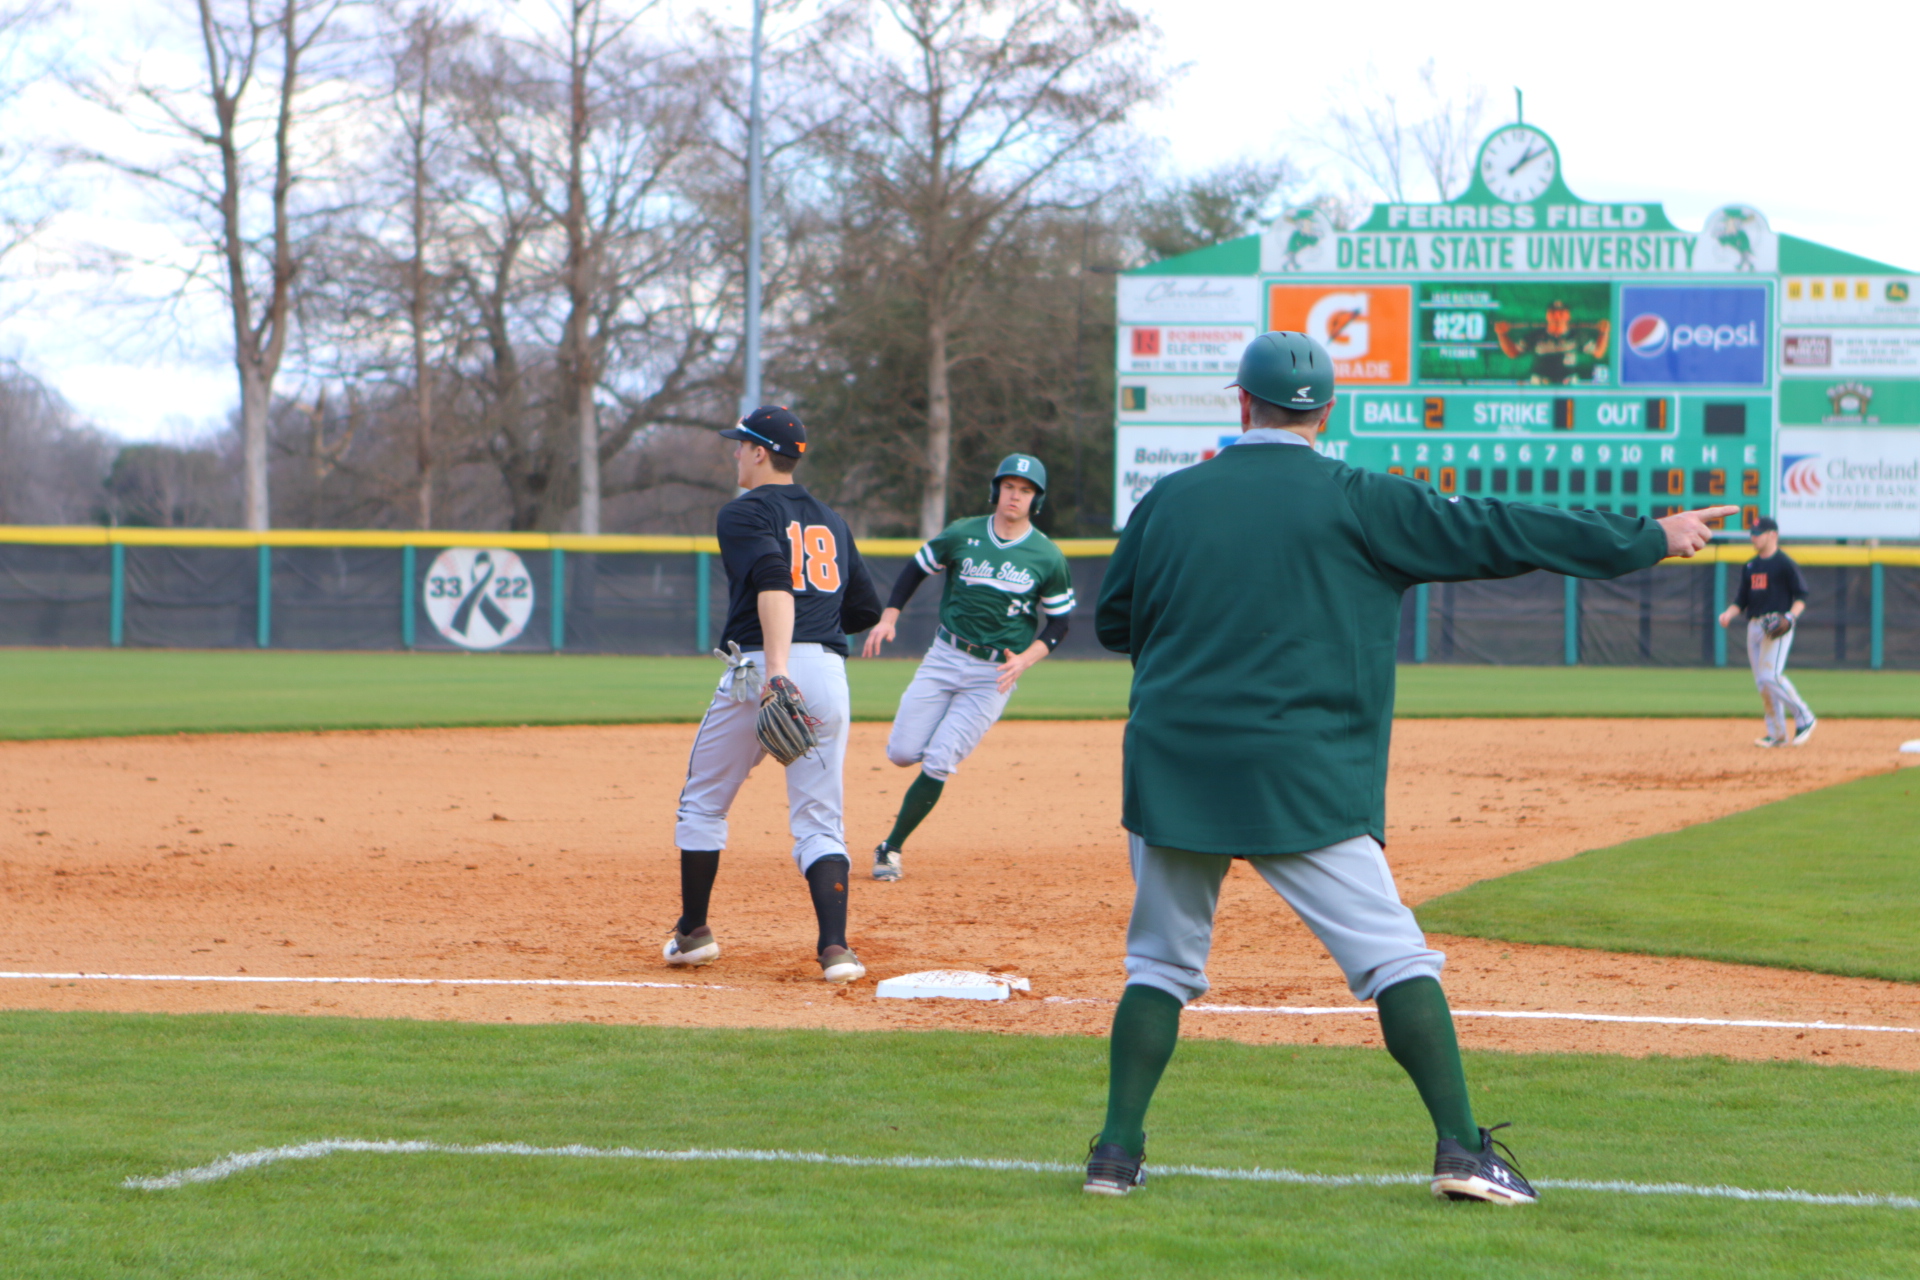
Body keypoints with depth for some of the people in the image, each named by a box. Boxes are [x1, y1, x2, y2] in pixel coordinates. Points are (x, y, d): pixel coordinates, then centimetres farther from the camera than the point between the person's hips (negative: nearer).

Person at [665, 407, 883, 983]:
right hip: (829, 673, 5)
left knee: (702, 801, 15)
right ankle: (835, 946, -13)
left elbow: (774, 583, -19)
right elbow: (867, 608, 21)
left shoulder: (745, 513, -1)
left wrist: (776, 667, -30)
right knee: (820, 820, 4)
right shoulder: (831, 522, 20)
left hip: (758, 668, -5)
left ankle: (694, 932, 21)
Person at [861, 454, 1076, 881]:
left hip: (995, 673, -2)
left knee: (938, 763, -10)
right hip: (945, 657, 2)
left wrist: (1024, 660, -13)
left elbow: (1059, 623, 4)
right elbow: (916, 569, 12)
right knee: (902, 753, -6)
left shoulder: (1048, 558, -3)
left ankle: (892, 847, 1)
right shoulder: (962, 535, 0)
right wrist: (888, 618, -2)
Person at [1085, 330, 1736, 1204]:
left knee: (1162, 962, 16)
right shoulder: (1354, 502, -2)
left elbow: (1112, 623, 17)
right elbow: (1493, 535, -2)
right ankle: (1462, 1148, -7)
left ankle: (1118, 1150, 11)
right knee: (1393, 958, 1)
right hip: (1299, 779, -3)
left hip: (1170, 768, 3)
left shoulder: (1170, 500, 7)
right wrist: (1647, 540, 3)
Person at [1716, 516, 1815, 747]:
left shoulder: (1784, 563, -4)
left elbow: (1801, 596, -7)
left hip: (1776, 624, -8)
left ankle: (1805, 718, -6)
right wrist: (1728, 614, 0)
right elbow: (1741, 600, 19)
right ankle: (1778, 735, 11)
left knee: (1771, 675, -20)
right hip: (1754, 625, 8)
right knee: (1762, 681, 6)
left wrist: (1791, 617, -23)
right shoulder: (1750, 567, 17)